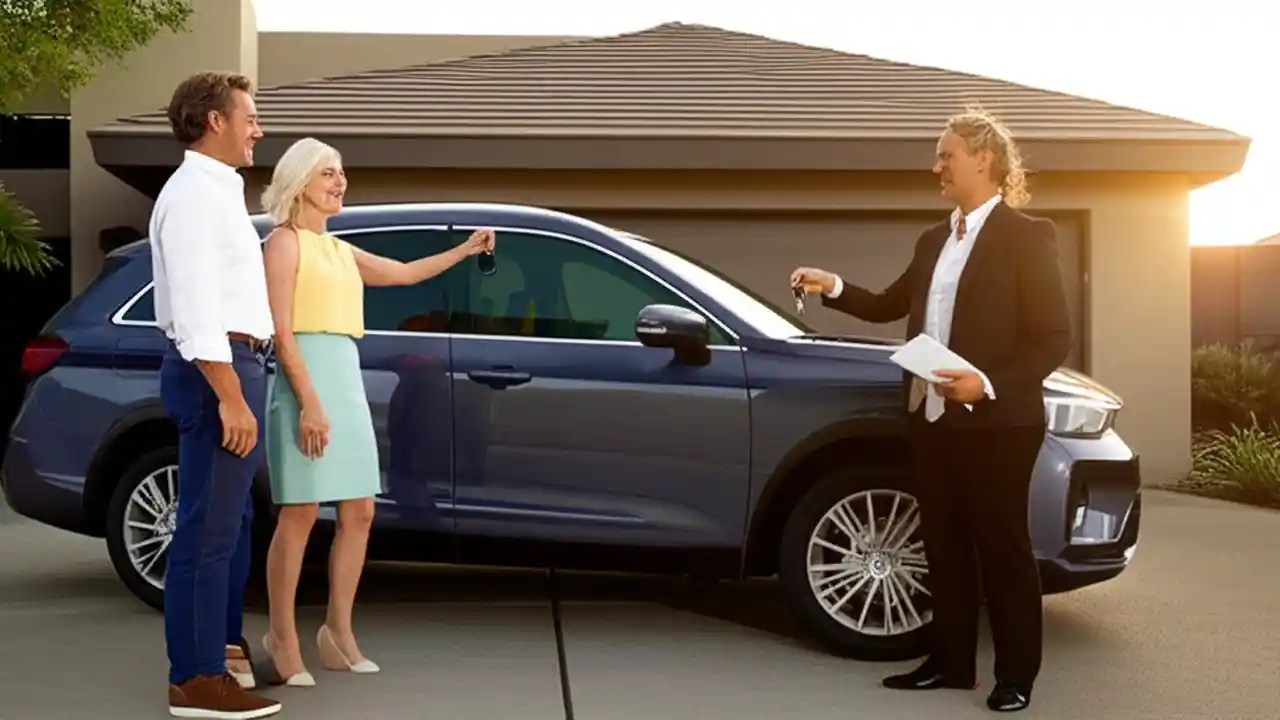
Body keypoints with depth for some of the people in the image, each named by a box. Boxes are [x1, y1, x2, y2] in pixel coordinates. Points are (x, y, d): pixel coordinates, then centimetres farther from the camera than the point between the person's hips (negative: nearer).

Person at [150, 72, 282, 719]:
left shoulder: (217, 191, 19)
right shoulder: (194, 193, -14)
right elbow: (196, 307, -22)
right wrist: (229, 396, -25)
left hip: (232, 367, 11)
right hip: (216, 371, -11)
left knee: (230, 520, 19)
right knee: (208, 528, -9)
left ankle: (222, 645, 31)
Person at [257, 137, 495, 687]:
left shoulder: (340, 250, 20)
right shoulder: (284, 241, -3)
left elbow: (404, 273, 30)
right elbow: (281, 331, -12)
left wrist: (465, 251, 23)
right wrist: (309, 400, -19)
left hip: (347, 379, 8)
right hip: (306, 378, -8)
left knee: (358, 512, 7)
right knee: (300, 513, -7)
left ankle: (338, 631, 16)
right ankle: (283, 638, 2)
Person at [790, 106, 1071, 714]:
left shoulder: (1026, 235, -7)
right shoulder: (933, 241, 15)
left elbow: (1054, 337, -11)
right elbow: (890, 306, 21)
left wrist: (988, 383, -23)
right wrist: (834, 288, 4)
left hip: (995, 420, -7)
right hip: (932, 416, 7)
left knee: (1001, 547, 3)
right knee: (944, 545, 12)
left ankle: (1015, 675, 14)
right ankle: (952, 661, 24)